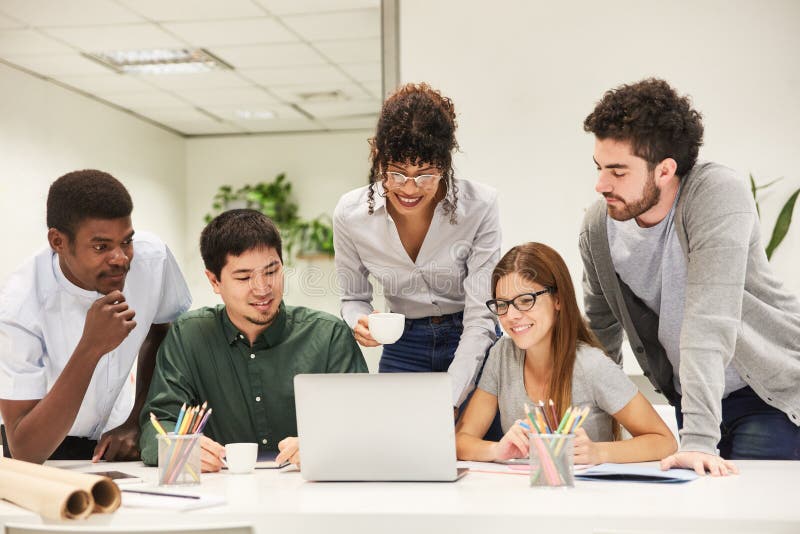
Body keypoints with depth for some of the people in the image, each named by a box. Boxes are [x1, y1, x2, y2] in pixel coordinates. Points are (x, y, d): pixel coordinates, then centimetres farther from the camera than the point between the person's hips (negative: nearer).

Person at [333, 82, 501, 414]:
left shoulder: (479, 206, -21)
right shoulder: (350, 213, -14)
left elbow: (480, 317, -20)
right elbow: (353, 297, 2)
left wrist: (448, 401, -30)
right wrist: (360, 324, -23)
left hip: (472, 346, -1)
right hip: (403, 347, 2)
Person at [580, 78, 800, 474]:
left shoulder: (718, 194, -25)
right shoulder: (598, 226, -7)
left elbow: (709, 322, -34)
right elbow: (601, 331, 9)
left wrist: (699, 439, -39)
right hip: (690, 396, 5)